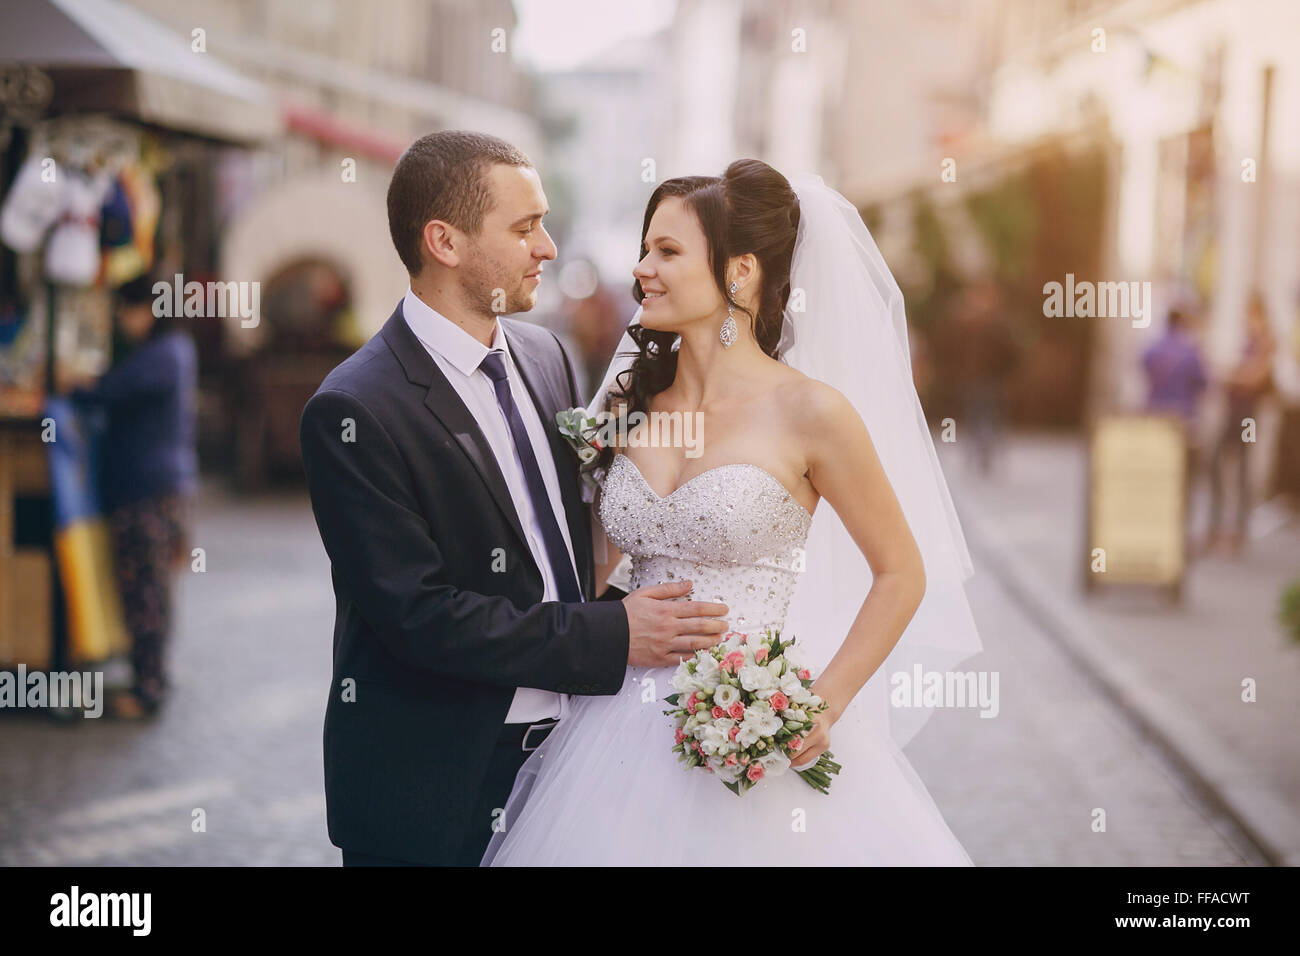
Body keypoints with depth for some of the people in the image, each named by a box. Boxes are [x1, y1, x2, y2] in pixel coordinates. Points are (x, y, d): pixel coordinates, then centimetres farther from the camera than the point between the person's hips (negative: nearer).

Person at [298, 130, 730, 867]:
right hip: (432, 789, -6)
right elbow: (416, 613, -22)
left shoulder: (544, 356, 6)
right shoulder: (354, 411, -18)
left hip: (562, 744, 7)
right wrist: (612, 637, -20)